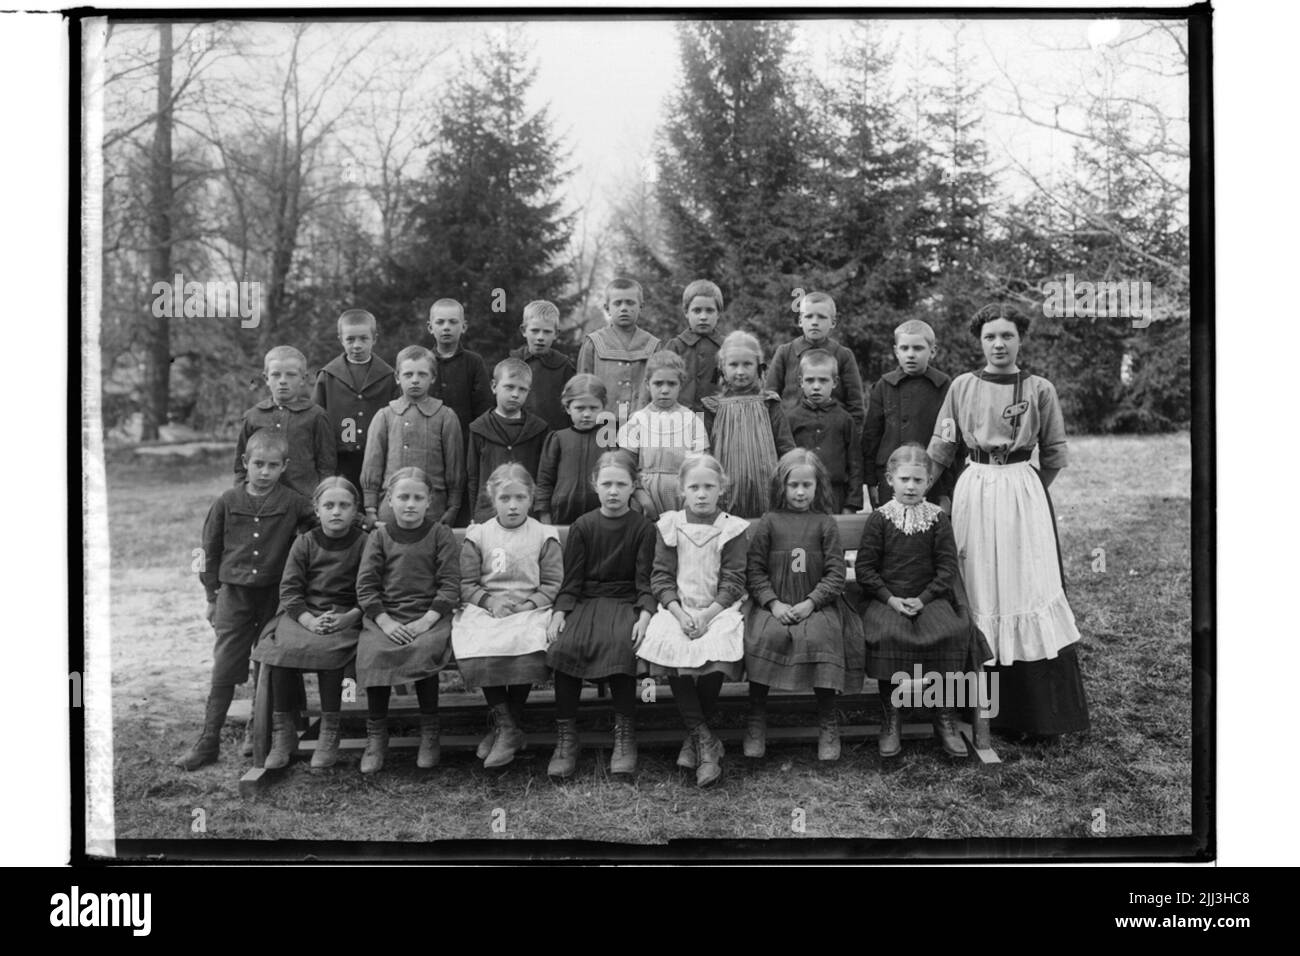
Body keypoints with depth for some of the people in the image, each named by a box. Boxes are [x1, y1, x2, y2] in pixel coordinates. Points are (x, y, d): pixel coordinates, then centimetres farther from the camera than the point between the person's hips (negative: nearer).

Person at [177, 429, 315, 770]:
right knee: (224, 669, 1)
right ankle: (208, 740, 9)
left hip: (275, 595, 0)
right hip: (235, 594, 0)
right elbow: (211, 550, 8)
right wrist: (212, 596, 10)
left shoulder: (293, 503, -3)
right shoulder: (227, 503, 0)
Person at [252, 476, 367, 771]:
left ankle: (329, 734, -19)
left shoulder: (364, 543, 5)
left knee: (328, 650, -32)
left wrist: (348, 617, -17)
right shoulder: (305, 543, 9)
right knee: (281, 649, -26)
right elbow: (289, 589, 3)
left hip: (344, 618, -2)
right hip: (303, 614, 2)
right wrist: (309, 621, -14)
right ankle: (283, 732, -12)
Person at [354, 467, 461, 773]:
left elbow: (450, 585, 0)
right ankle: (376, 736, -10)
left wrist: (426, 620, -13)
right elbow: (365, 585, 5)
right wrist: (385, 621, -10)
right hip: (385, 616, 2)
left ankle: (429, 734, -12)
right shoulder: (379, 536, 11)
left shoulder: (440, 535, 6)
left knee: (424, 650, -31)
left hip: (430, 615, -2)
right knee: (372, 652, -27)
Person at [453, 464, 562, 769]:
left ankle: (508, 725, -16)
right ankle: (507, 725, -20)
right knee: (479, 645, -31)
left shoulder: (544, 536, 9)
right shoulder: (477, 535, 11)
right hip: (484, 608, 1)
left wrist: (529, 604, -11)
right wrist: (490, 601, -10)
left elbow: (553, 584, 5)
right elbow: (466, 583, 7)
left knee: (529, 643, -33)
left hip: (530, 609, -1)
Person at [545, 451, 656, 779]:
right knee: (564, 645, -28)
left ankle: (625, 735, -19)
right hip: (586, 601, 2)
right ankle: (565, 737, -18)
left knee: (621, 644, -34)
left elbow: (645, 579, -1)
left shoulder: (643, 528, 5)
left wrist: (644, 616, -18)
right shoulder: (582, 527, 9)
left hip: (626, 603, -1)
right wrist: (559, 613, -11)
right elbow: (571, 580, 6)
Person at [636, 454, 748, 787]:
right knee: (667, 643, -29)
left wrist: (707, 616, -16)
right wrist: (679, 612, -12)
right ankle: (705, 740, -19)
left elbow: (733, 582, -1)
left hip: (719, 608, -1)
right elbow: (661, 576, 4)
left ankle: (694, 736, -8)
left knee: (717, 647, -31)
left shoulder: (732, 529, 5)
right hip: (677, 608, 2)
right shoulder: (669, 526, 9)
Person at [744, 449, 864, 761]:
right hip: (774, 605, 1)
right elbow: (754, 570, 4)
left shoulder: (825, 524, 7)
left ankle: (828, 722, -13)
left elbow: (835, 573, 2)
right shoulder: (768, 522, 8)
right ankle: (756, 718, -14)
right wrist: (773, 603, -10)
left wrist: (811, 603, -12)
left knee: (821, 637, -29)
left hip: (817, 604, 0)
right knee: (764, 636, -28)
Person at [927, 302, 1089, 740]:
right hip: (973, 491, 2)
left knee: (1029, 587, -2)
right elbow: (940, 448, 11)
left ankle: (1040, 712, 8)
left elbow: (1055, 455, 8)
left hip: (1023, 492, -1)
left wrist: (1028, 490, 7)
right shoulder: (962, 386, 7)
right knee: (977, 593, 5)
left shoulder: (1039, 389, 2)